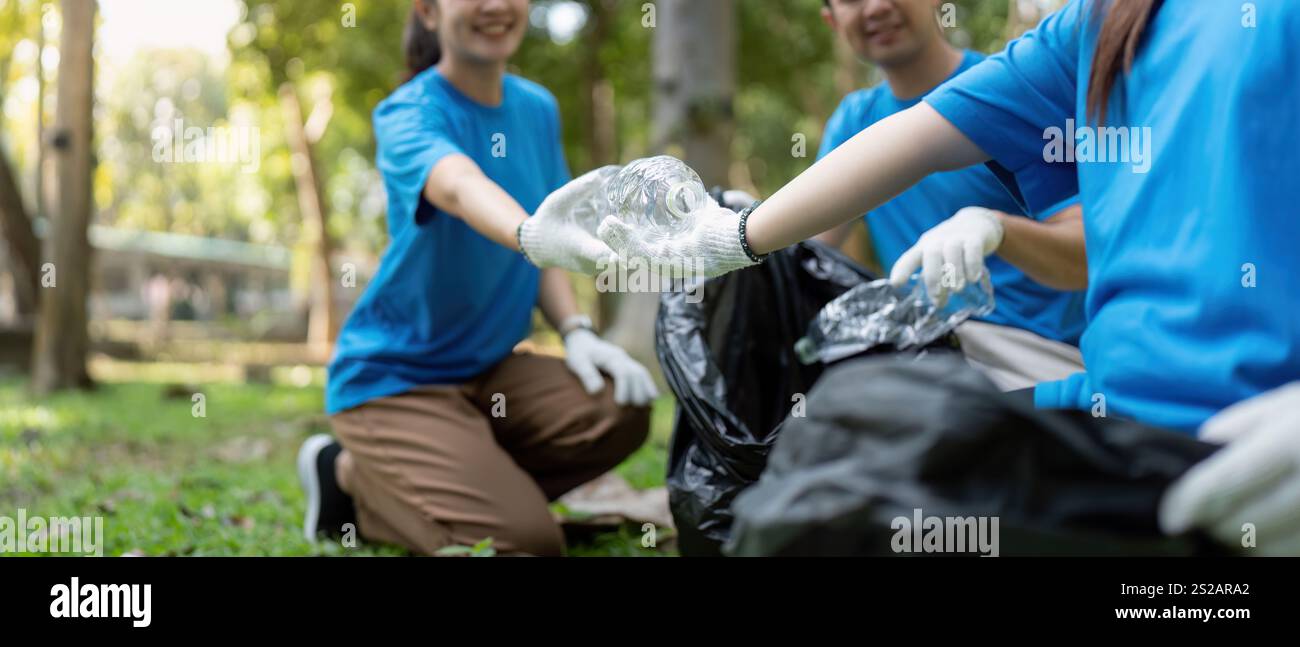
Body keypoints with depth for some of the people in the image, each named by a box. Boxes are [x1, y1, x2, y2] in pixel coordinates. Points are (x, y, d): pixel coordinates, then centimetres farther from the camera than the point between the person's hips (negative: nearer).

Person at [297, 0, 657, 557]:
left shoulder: (537, 108, 4)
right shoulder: (409, 113, -17)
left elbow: (544, 251, 11)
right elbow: (459, 187, -41)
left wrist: (574, 330, -9)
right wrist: (531, 234, -63)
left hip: (488, 367, 7)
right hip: (393, 378, -7)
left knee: (620, 410, -18)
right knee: (525, 542, -21)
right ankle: (351, 476, 6)